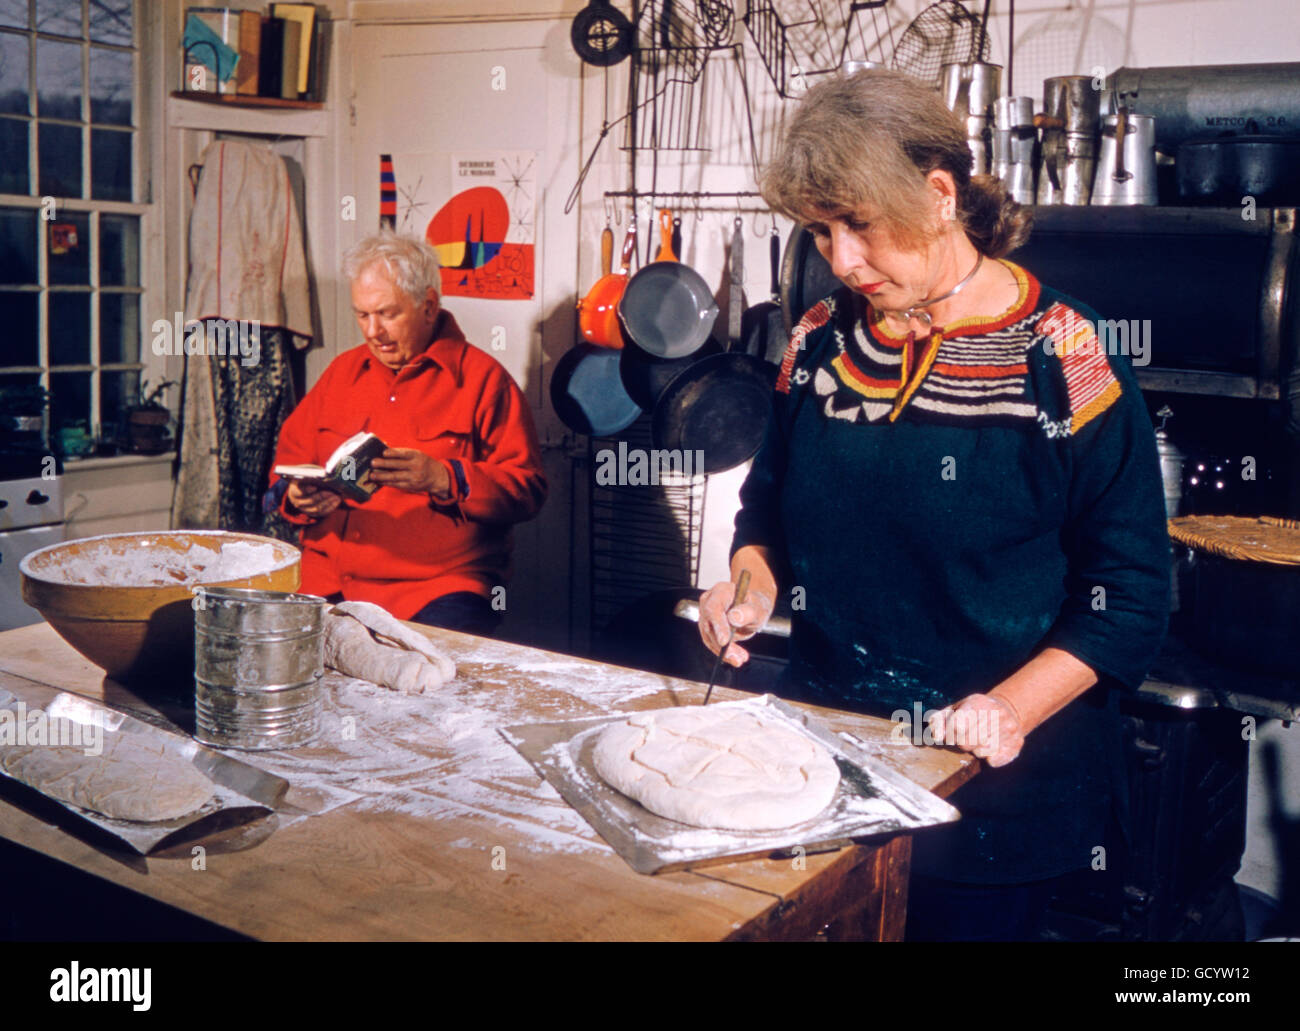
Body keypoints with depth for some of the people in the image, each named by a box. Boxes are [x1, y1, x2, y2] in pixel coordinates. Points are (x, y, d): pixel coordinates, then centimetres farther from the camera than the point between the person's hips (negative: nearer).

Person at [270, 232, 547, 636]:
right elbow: (288, 461, 24)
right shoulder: (342, 371, 20)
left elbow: (527, 488, -3)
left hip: (438, 583, -4)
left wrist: (443, 479, -17)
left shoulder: (483, 378, 4)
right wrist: (297, 498, 0)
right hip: (327, 579, 4)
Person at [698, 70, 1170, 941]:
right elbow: (769, 501, 16)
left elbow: (1130, 593, -10)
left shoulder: (1064, 364, -13)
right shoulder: (822, 341, 2)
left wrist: (1013, 707, -22)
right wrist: (754, 580, -5)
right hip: (826, 754, 4)